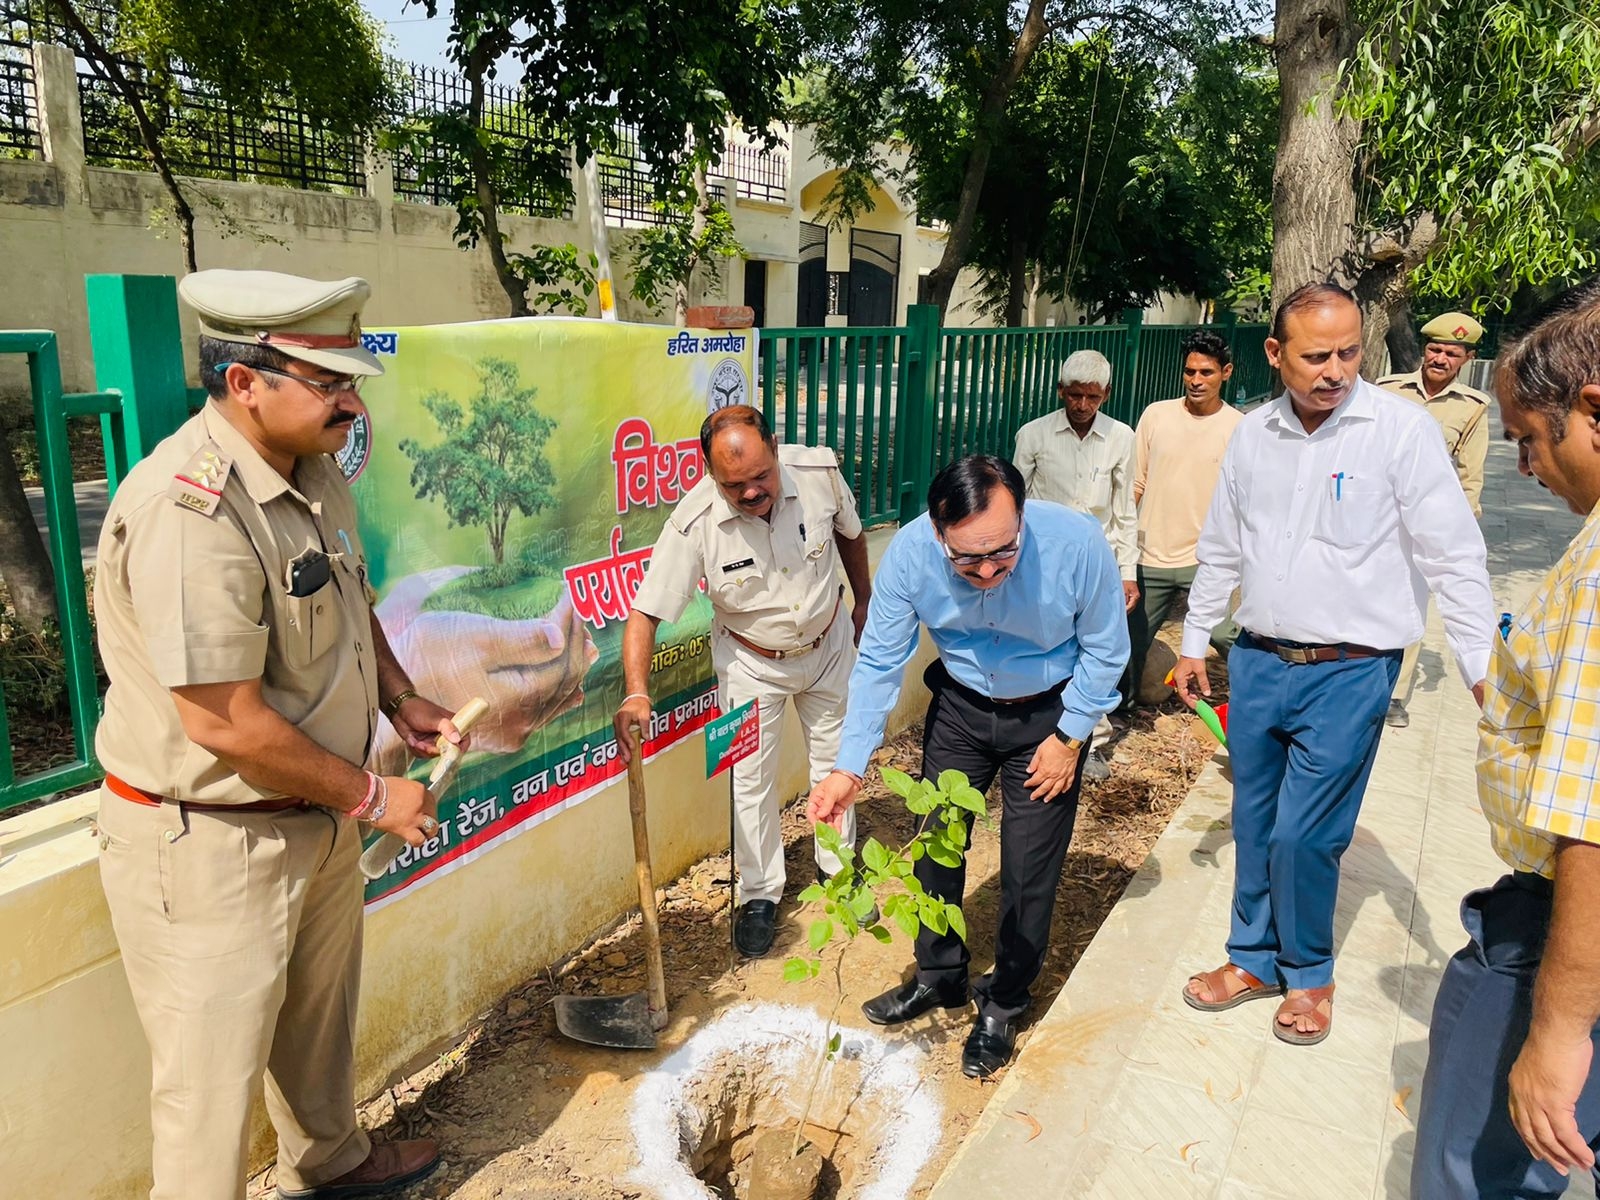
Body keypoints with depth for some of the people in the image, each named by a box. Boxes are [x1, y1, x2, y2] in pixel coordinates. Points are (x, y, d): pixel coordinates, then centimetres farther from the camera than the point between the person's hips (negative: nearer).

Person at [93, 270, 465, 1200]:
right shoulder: (189, 512, -29)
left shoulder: (315, 470, 0)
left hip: (316, 814, 9)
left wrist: (402, 701, 4)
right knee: (214, 1067, 10)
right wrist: (371, 797, -17)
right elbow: (225, 722, -29)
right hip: (210, 840, -9)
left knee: (321, 1011, 28)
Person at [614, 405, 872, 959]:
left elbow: (850, 532, -3)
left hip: (828, 643, 3)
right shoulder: (693, 523, -32)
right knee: (751, 779, 6)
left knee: (836, 762, 18)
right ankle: (760, 895, 29)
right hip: (751, 661, -2)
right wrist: (636, 693, -44)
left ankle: (839, 867, 43)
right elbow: (644, 613, -29)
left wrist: (864, 602, 9)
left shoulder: (819, 471, -25)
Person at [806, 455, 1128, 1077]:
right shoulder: (909, 552, -27)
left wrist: (1069, 738, -12)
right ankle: (939, 975, 36)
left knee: (1029, 867, 3)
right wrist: (849, 767, -21)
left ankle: (1003, 1004, 26)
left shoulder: (1076, 542, -31)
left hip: (1050, 714, -2)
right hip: (959, 706, 2)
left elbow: (1104, 648, -13)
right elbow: (879, 662, -17)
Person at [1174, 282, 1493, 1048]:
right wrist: (1194, 643, 16)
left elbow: (1454, 559, -12)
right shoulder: (1253, 434, 4)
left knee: (1304, 835, 0)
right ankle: (1255, 957, 35)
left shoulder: (1400, 429, -11)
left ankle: (1308, 973, 27)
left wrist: (1483, 673, -17)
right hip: (1258, 663, 5)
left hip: (1349, 672, -4)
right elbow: (1221, 549, 13)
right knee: (1254, 826, 14)